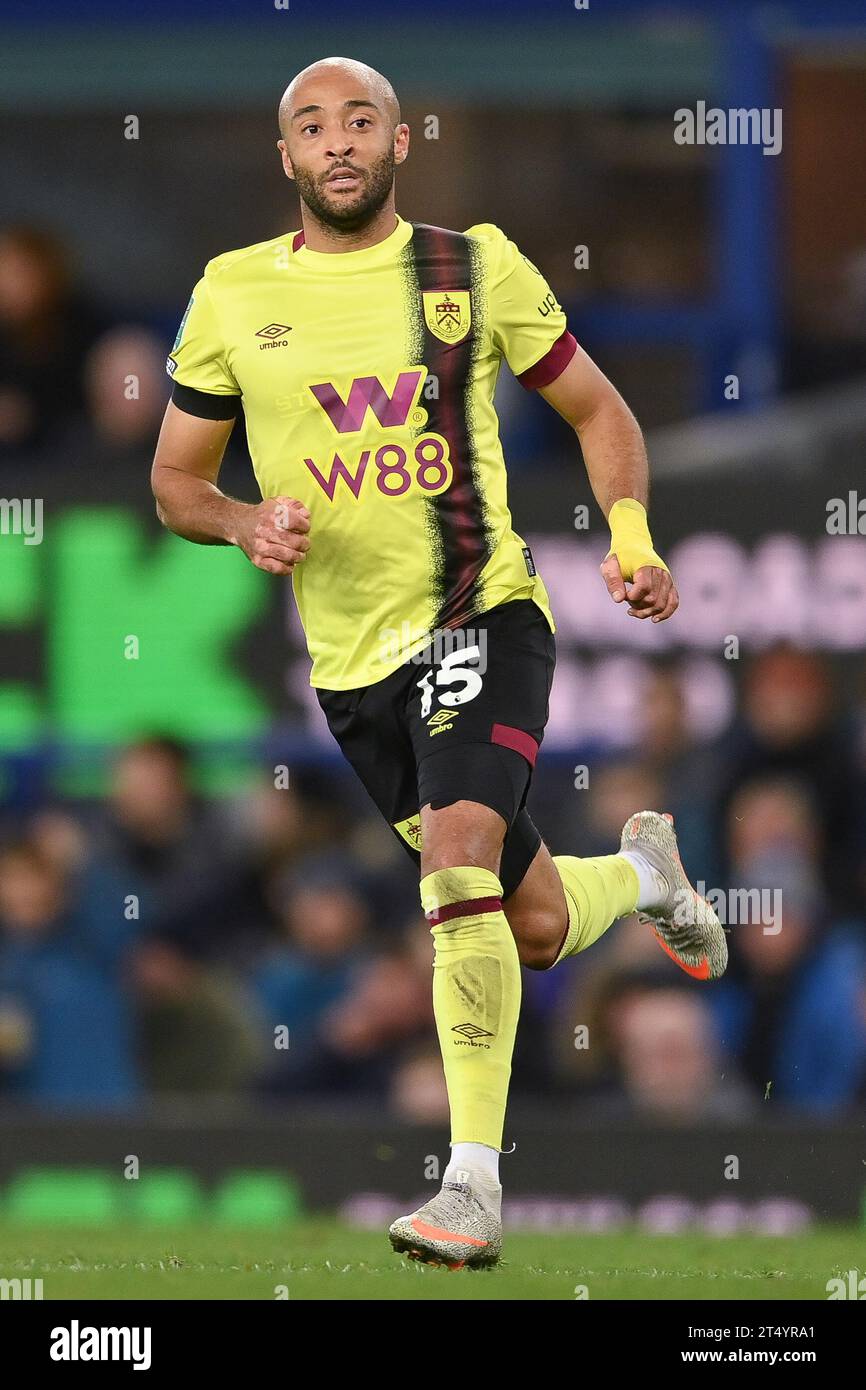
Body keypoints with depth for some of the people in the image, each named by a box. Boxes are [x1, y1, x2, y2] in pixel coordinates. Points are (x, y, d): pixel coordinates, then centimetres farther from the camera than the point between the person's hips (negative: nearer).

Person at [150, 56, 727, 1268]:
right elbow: (175, 483, 11)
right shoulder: (232, 296, 3)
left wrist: (631, 535, -7)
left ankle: (474, 1185, -22)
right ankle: (642, 870, 47)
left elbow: (597, 408, 10)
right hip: (353, 659, 3)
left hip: (483, 613, -3)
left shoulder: (476, 269, 0)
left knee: (459, 859, -27)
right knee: (533, 930, 10)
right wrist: (249, 525, -11)